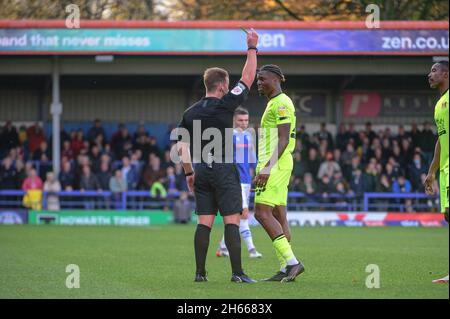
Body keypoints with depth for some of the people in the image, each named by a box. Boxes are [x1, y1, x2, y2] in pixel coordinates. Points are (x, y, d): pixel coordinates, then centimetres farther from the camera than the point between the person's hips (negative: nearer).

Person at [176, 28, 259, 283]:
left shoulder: (190, 112, 8)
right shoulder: (225, 105, -8)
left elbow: (181, 148, 8)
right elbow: (248, 79, 0)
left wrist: (189, 173, 18)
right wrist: (252, 48, 9)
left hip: (201, 172, 5)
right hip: (224, 170, -5)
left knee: (204, 222, 6)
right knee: (232, 221, -5)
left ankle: (200, 272, 3)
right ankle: (237, 272, -10)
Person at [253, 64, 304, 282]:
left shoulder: (282, 103, -11)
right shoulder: (272, 104, 21)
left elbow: (283, 141, -19)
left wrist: (267, 167, -26)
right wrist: (265, 167, 24)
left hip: (275, 165, -10)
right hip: (271, 165, 10)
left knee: (262, 213, -15)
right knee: (278, 217, 7)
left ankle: (291, 262, -18)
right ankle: (286, 269, 5)